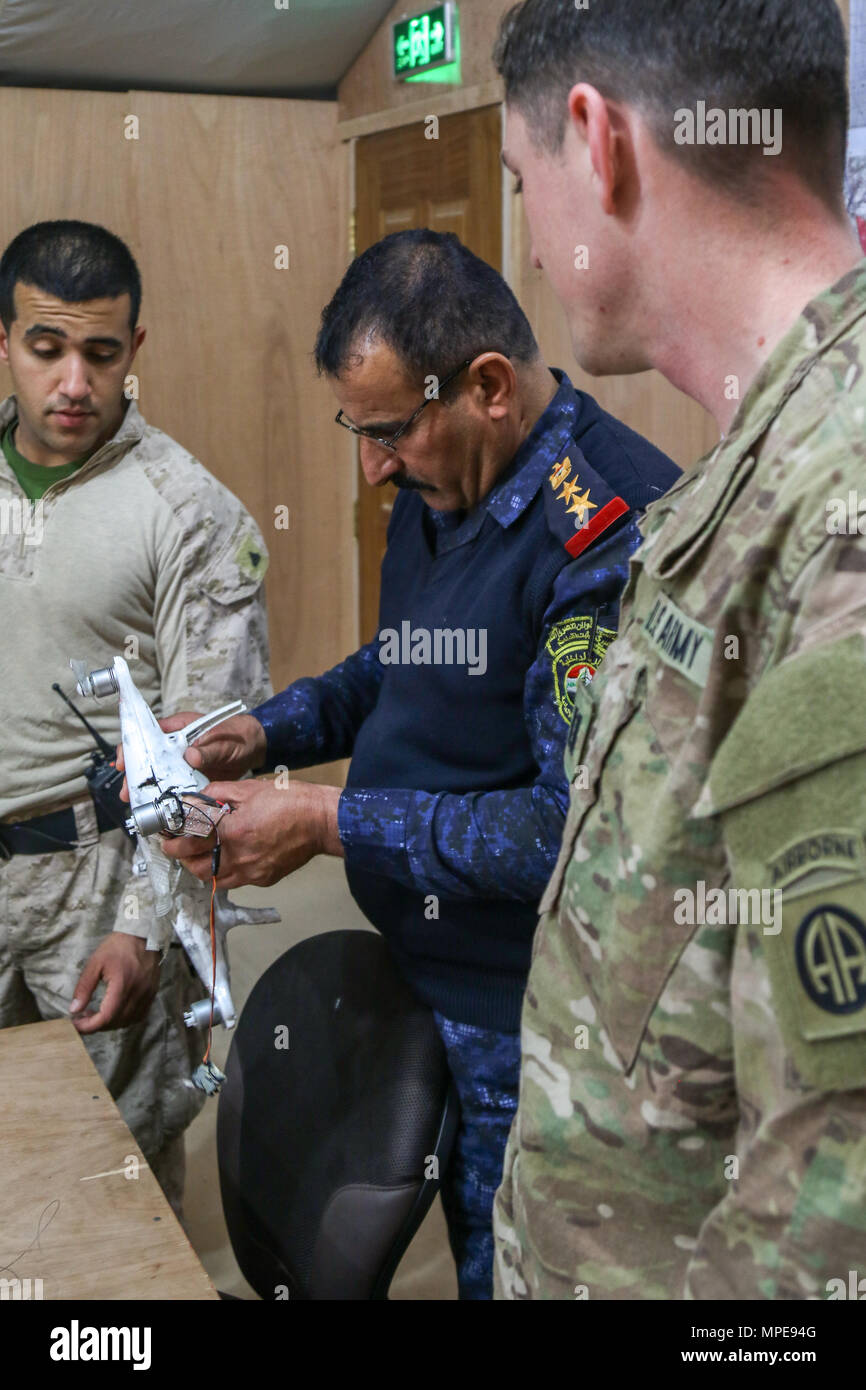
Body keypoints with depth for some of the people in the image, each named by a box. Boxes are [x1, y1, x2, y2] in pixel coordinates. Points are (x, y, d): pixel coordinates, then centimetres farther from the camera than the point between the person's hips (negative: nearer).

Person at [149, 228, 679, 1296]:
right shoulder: (434, 491, 6)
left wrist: (328, 822, -22)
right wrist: (262, 734, 2)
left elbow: (580, 829, -28)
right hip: (420, 978, 8)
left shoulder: (610, 525, -24)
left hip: (525, 1019, -8)